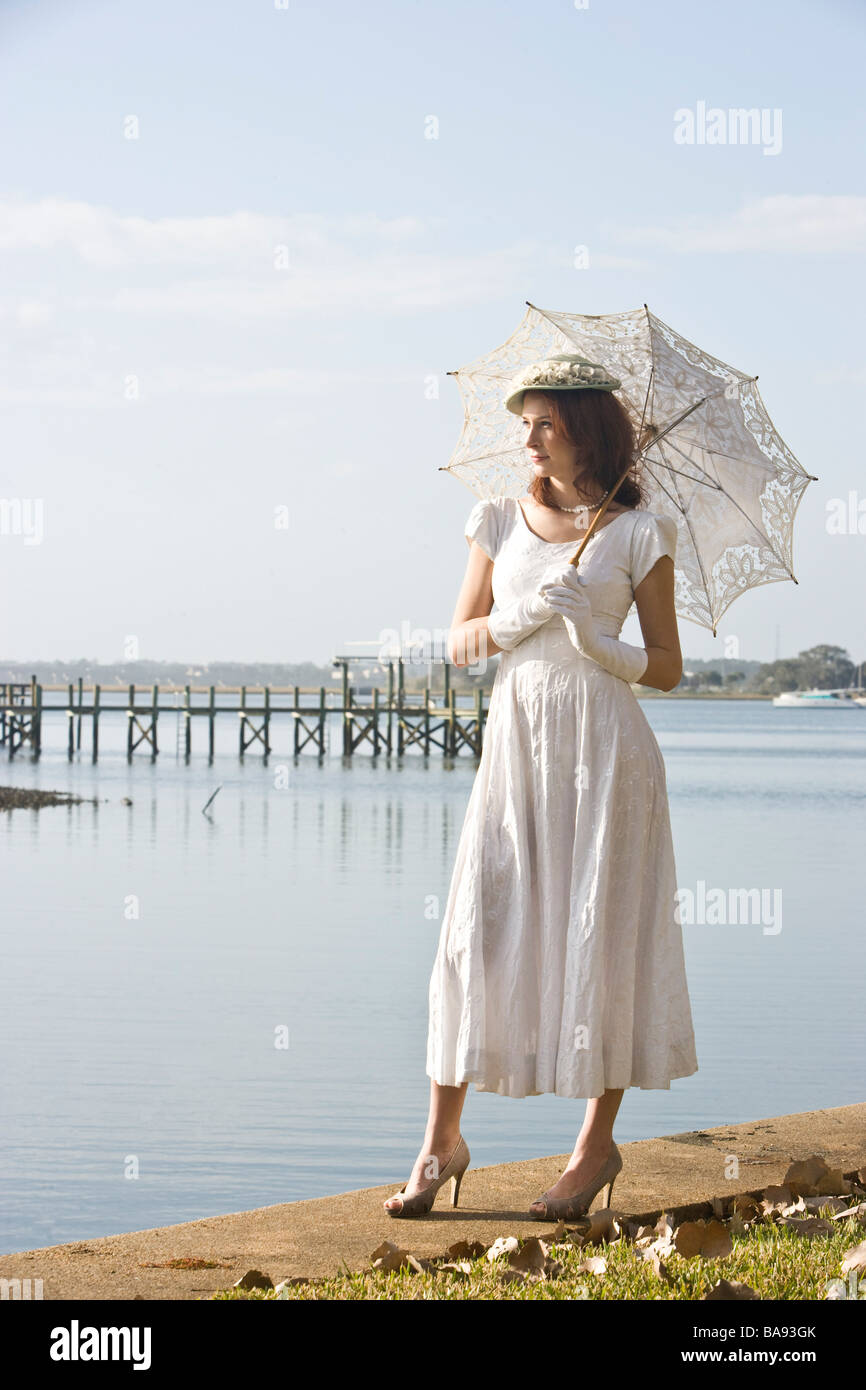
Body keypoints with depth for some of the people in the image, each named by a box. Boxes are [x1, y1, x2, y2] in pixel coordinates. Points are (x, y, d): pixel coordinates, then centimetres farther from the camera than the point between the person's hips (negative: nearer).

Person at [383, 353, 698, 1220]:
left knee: (599, 934, 0)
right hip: (516, 735, 3)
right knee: (478, 929, -3)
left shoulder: (637, 532, 2)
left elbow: (667, 667, 3)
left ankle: (598, 1144, 13)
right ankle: (442, 1140, 5)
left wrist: (598, 643, -15)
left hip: (602, 740, -3)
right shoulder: (503, 522, 11)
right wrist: (521, 617, -10)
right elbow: (460, 643, 8)